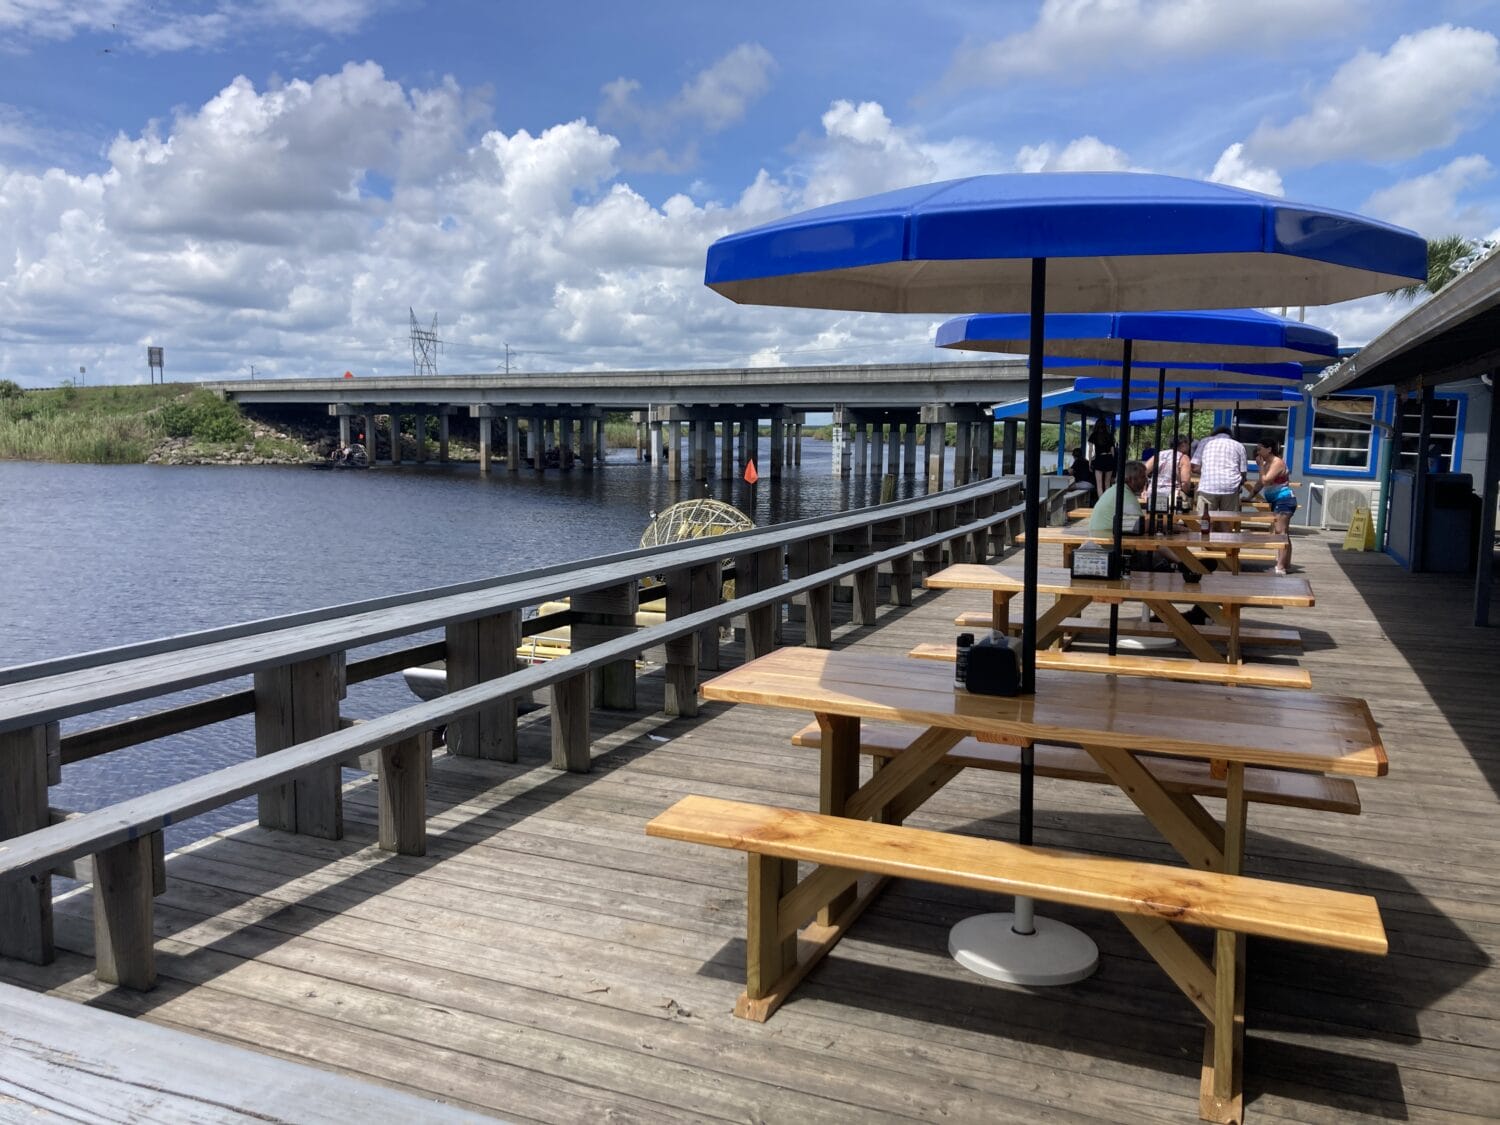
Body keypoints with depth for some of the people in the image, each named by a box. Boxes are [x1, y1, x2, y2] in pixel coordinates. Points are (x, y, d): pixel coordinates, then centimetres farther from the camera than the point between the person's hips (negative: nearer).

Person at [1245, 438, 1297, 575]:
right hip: (1276, 501, 10)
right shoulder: (1267, 464, 16)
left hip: (1284, 500, -10)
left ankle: (1280, 567, -22)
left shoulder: (1277, 462, -13)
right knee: (1283, 533, 13)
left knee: (1281, 532, -16)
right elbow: (1259, 483, 18)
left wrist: (1261, 466, -11)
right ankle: (1285, 563, 19)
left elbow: (1265, 481, -22)